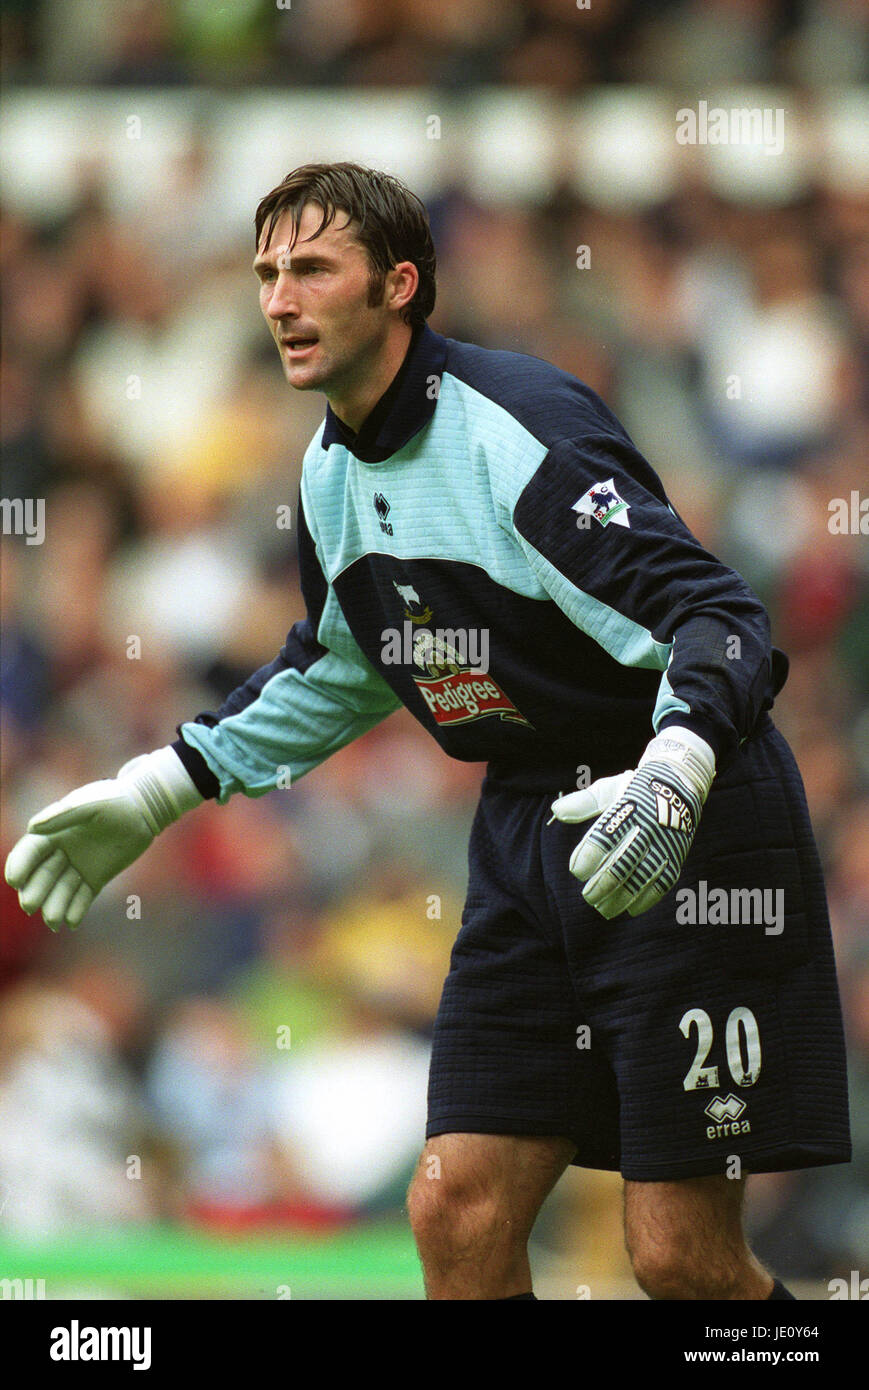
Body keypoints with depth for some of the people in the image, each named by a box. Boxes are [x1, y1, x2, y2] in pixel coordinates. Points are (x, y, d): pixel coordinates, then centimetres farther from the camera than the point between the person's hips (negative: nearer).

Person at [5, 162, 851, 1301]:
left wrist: (673, 775, -45)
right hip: (528, 825, 8)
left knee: (683, 1260, -11)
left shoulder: (525, 433, -20)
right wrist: (164, 786, 24)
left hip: (691, 833, -7)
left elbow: (721, 620, -27)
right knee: (459, 1214, -2)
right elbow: (339, 669, 27)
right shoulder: (334, 468, 7)